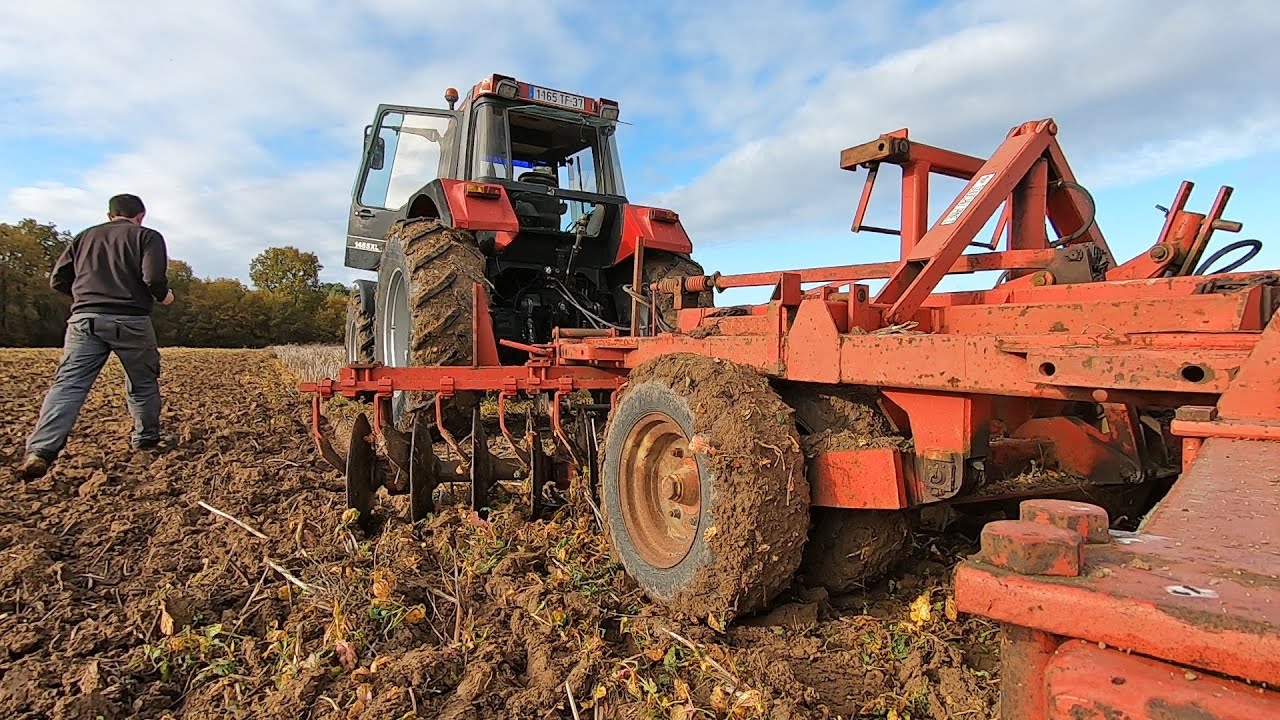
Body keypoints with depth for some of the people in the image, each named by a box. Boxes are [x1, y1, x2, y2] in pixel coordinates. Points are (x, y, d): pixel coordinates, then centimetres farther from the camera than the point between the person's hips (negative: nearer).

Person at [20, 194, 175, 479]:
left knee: (67, 383, -2)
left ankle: (40, 451, -16)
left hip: (84, 319, 3)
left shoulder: (84, 237, 18)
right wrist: (163, 295, 9)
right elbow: (153, 276, -11)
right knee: (143, 384, 13)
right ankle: (146, 442, 23)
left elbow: (57, 280, 15)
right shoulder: (147, 236, 5)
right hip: (131, 321, -3)